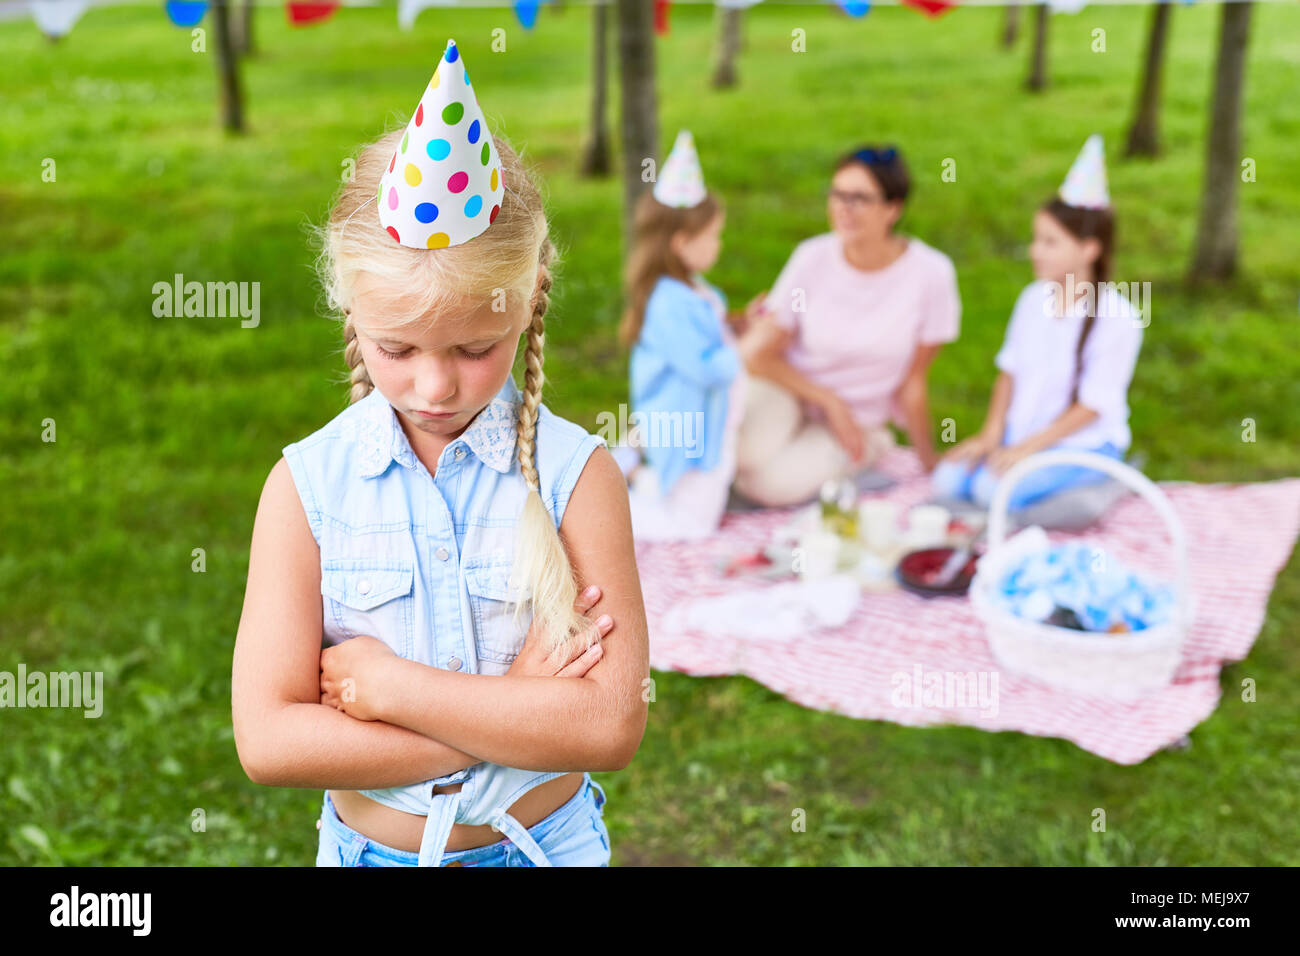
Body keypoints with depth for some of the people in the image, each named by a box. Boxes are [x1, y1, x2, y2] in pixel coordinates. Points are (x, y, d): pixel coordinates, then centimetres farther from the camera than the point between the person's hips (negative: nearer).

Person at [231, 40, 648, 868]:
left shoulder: (577, 474, -15)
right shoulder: (306, 484, -13)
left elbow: (611, 724, -22)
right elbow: (266, 740, -19)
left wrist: (387, 683, -21)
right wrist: (513, 712, -22)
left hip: (549, 839, 0)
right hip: (368, 843, 1)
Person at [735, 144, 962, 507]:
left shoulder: (931, 273, -18)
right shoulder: (813, 257, -15)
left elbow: (912, 382, -8)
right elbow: (763, 358, -9)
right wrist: (830, 400, -18)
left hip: (858, 419, -1)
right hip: (791, 389, 2)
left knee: (774, 483, -26)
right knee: (752, 456, -30)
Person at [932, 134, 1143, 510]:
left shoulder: (1117, 318, -15)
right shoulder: (1033, 299, 4)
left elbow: (1091, 407, -14)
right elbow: (1009, 371, 8)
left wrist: (1029, 447, -18)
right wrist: (991, 434, -4)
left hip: (1083, 444, -6)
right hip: (1019, 435, 6)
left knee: (994, 489, -27)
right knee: (948, 479, -14)